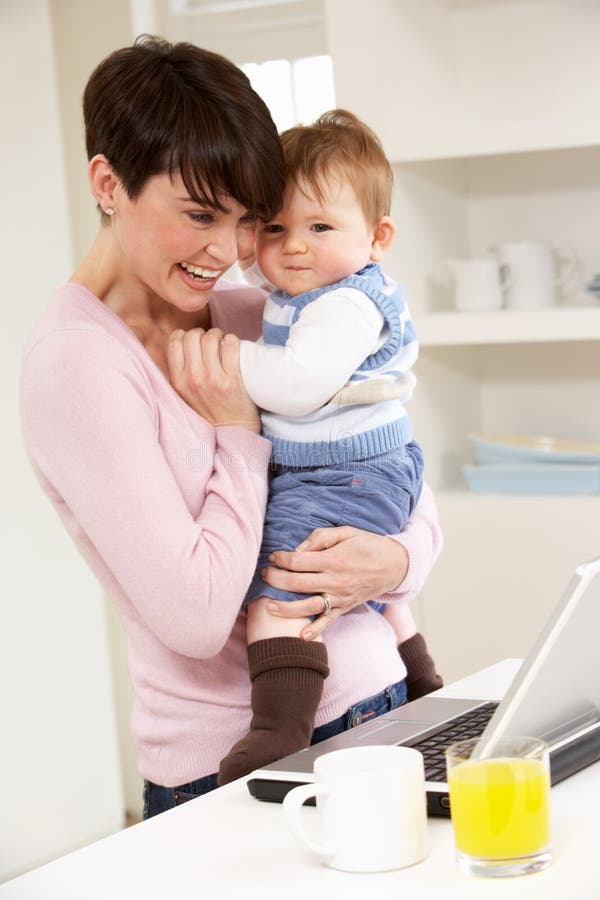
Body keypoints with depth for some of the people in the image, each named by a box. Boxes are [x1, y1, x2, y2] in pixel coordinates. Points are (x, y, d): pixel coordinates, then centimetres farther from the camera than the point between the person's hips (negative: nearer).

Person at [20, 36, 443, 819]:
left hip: (376, 704, 5)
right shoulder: (79, 364, -13)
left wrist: (395, 561, -9)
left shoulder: (255, 319, 6)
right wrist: (239, 432, -11)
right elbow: (195, 620, -18)